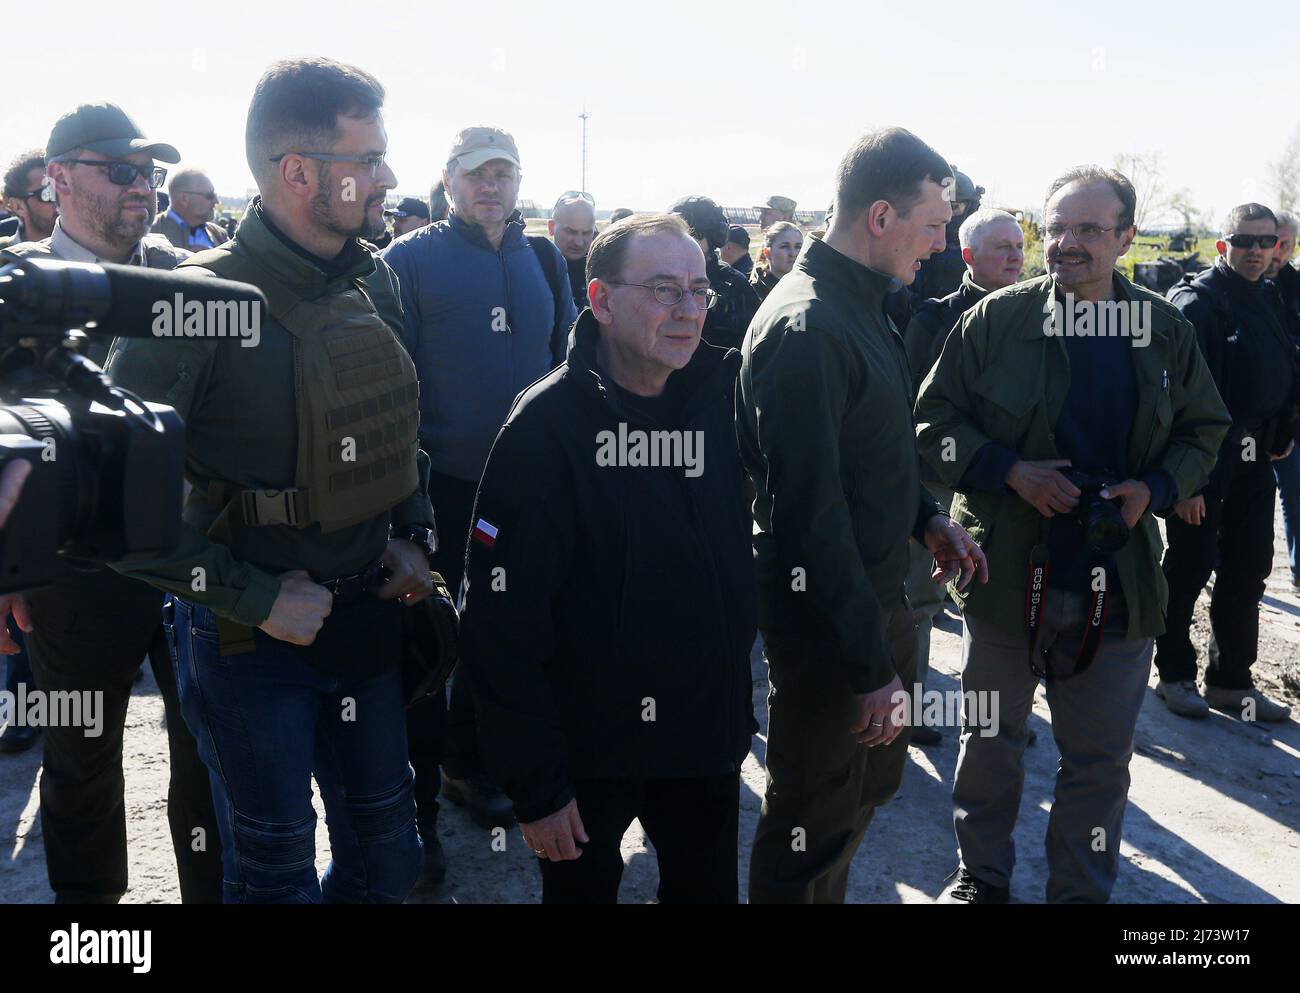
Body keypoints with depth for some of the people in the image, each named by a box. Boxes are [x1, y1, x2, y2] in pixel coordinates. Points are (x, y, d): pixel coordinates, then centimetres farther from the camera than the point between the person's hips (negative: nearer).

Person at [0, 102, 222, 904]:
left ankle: (213, 889, 31)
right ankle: (87, 891, 39)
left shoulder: (180, 273, 2)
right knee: (83, 756, 17)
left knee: (208, 741, 12)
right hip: (80, 565, -2)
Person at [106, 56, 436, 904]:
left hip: (368, 611, 6)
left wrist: (414, 537, 4)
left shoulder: (375, 282, 2)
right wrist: (255, 597, -18)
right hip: (250, 637, -5)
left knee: (387, 851, 18)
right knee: (275, 866, 12)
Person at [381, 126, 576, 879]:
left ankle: (468, 762, 36)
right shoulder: (412, 259, -4)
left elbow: (568, 359, 13)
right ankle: (417, 802, 18)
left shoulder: (543, 259, 8)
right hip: (441, 479, -4)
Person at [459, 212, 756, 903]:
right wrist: (535, 785, -16)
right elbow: (500, 627, -18)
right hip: (591, 748, -4)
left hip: (710, 740, 5)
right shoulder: (549, 424, -18)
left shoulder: (722, 396, -3)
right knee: (582, 886, 17)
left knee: (708, 887, 20)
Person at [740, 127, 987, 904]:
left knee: (874, 780, 26)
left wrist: (928, 518, 8)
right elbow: (813, 516, -26)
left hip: (878, 597, 10)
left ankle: (828, 895, 46)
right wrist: (871, 665, -23)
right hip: (828, 622, -10)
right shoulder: (805, 330, -24)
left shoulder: (865, 306, 8)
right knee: (814, 825, 7)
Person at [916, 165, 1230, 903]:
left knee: (1101, 759, 12)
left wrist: (1157, 488, -6)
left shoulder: (1165, 330, 1)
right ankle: (984, 876, 35)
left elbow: (1204, 430, 12)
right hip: (1008, 570, -1)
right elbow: (936, 419, -2)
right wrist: (1009, 471, -16)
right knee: (991, 740, 14)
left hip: (1118, 581, 2)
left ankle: (1083, 891, 32)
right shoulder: (996, 320, -5)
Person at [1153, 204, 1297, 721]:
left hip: (1253, 460, 8)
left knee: (1248, 571, 12)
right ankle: (1175, 674, 18)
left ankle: (1231, 680, 23)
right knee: (1190, 567, 3)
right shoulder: (1197, 303, -14)